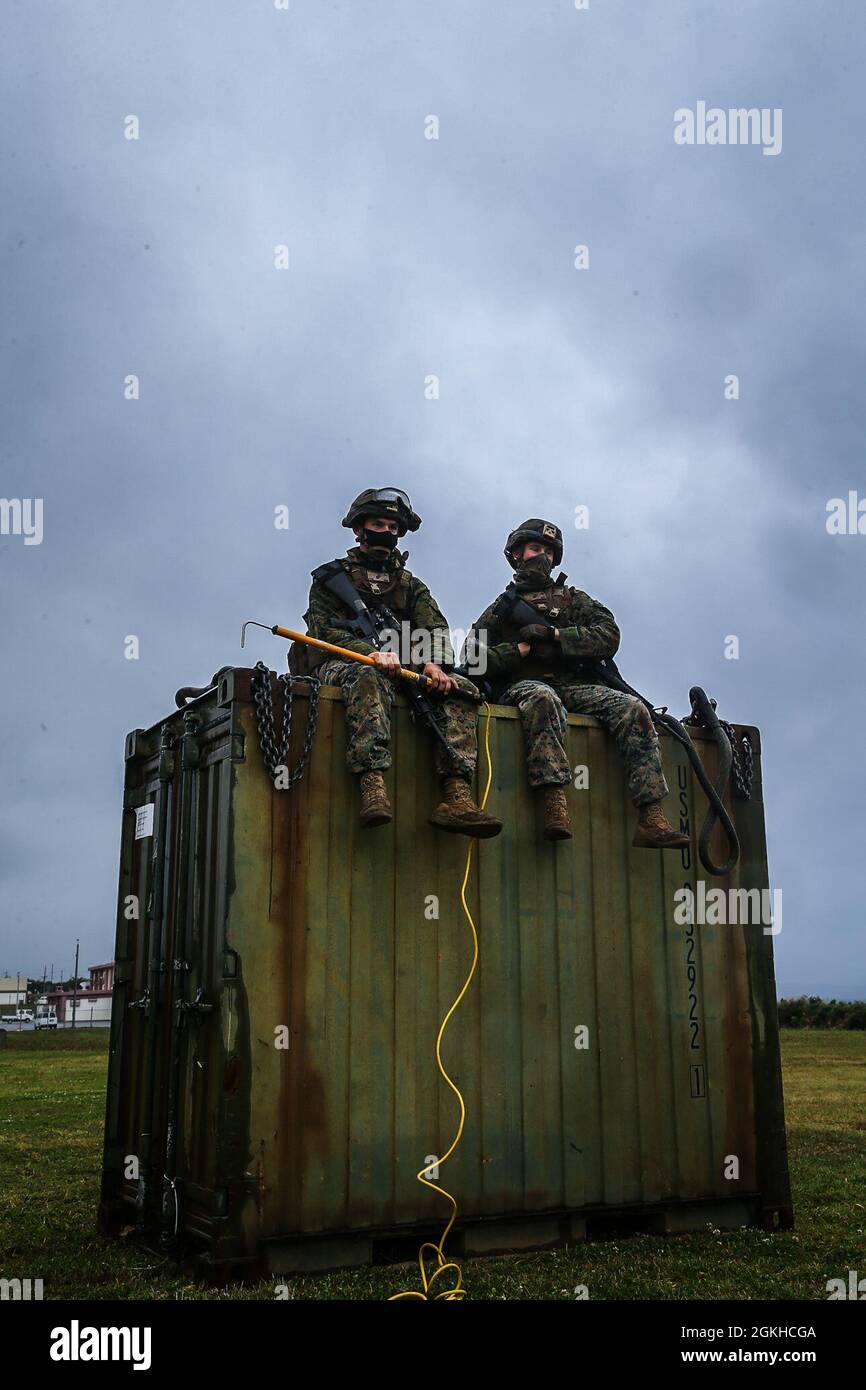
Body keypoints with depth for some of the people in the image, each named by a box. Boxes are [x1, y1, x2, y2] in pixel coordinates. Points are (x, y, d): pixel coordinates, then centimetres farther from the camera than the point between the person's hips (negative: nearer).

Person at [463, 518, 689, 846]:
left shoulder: (572, 599, 24)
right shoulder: (501, 608, 21)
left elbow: (609, 636, 6)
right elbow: (473, 659, 7)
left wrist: (553, 635, -5)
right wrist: (524, 648, -5)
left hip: (576, 688, 3)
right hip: (524, 686, -2)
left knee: (633, 709, -24)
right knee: (542, 698, -40)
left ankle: (651, 820, -31)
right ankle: (555, 804, -51)